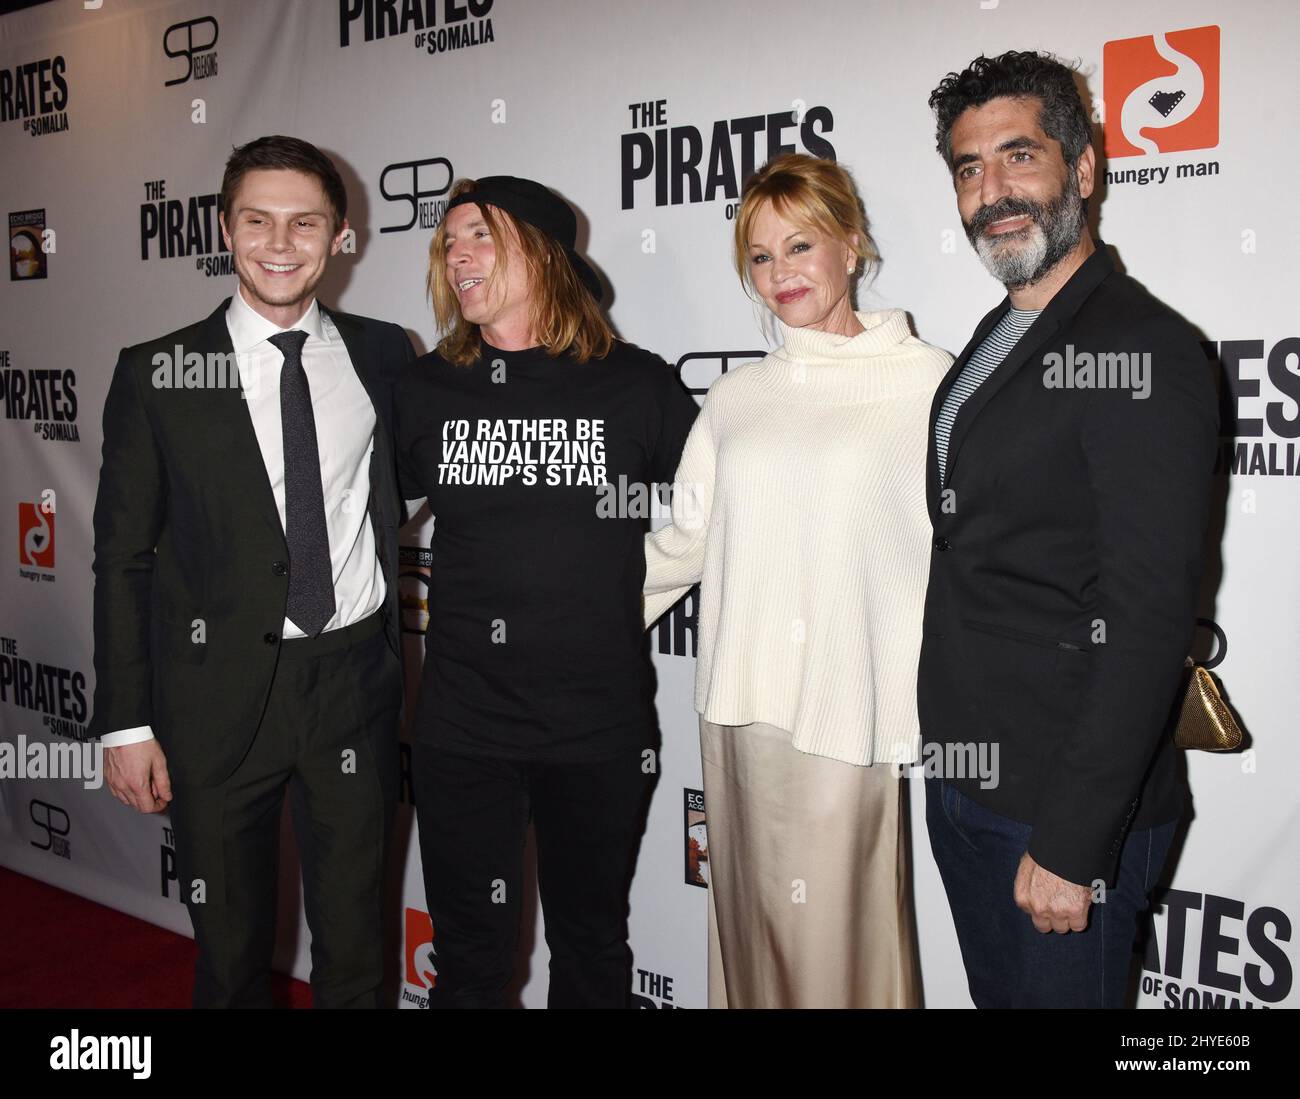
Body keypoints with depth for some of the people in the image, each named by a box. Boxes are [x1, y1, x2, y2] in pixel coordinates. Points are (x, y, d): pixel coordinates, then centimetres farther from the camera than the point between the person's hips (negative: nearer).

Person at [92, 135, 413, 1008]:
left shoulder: (385, 356, 2)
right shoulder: (157, 374, -2)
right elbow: (123, 557, 0)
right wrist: (126, 722, -3)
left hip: (356, 683, 2)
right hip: (222, 691, -1)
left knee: (356, 943, 15)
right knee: (232, 948, 14)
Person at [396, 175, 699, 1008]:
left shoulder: (636, 385, -4)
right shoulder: (425, 390, 1)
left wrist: (613, 598, 4)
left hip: (602, 727, 0)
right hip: (461, 727, 1)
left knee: (592, 952, 18)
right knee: (473, 961, 12)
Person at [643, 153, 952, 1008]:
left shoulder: (930, 382, -2)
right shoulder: (736, 398, 11)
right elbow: (684, 543, 15)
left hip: (851, 715, -4)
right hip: (742, 710, 4)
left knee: (840, 937, 1)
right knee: (754, 924, 14)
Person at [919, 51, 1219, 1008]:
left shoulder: (1143, 351, -17)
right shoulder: (991, 344, 11)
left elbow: (1147, 622, -22)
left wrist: (1072, 846, -22)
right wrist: (949, 764, 12)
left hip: (1066, 815, -8)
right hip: (963, 787, 8)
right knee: (997, 994, 21)